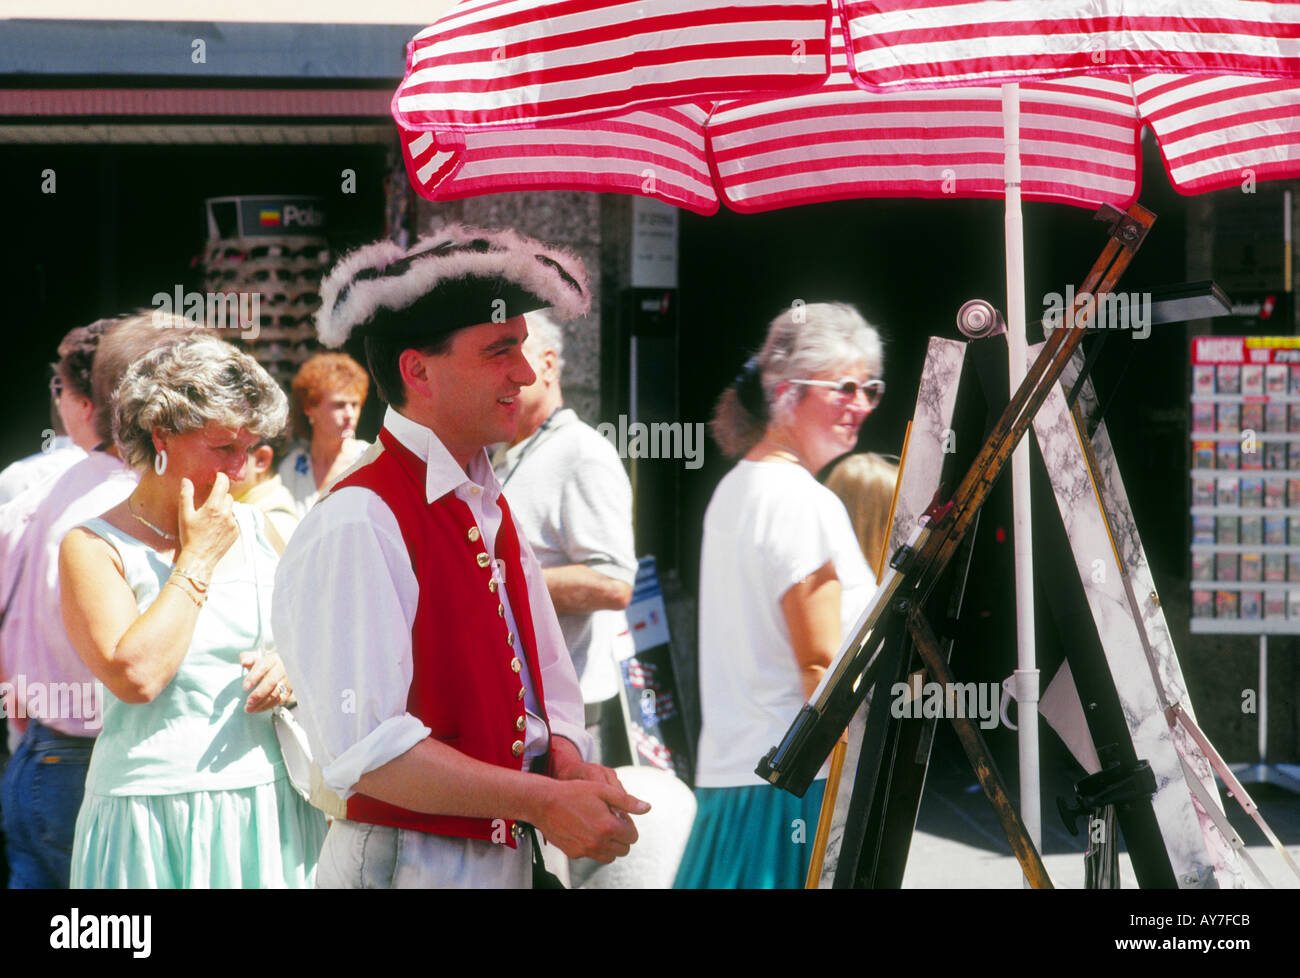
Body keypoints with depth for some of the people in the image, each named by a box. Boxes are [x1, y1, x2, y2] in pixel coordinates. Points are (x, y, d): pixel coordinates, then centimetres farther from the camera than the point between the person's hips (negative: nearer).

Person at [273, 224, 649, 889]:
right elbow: (366, 748, -23)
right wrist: (543, 800, -21)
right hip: (402, 863, -8)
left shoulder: (492, 516, 11)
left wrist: (567, 767, -4)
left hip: (507, 859, 8)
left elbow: (549, 692, 17)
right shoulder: (354, 527, -16)